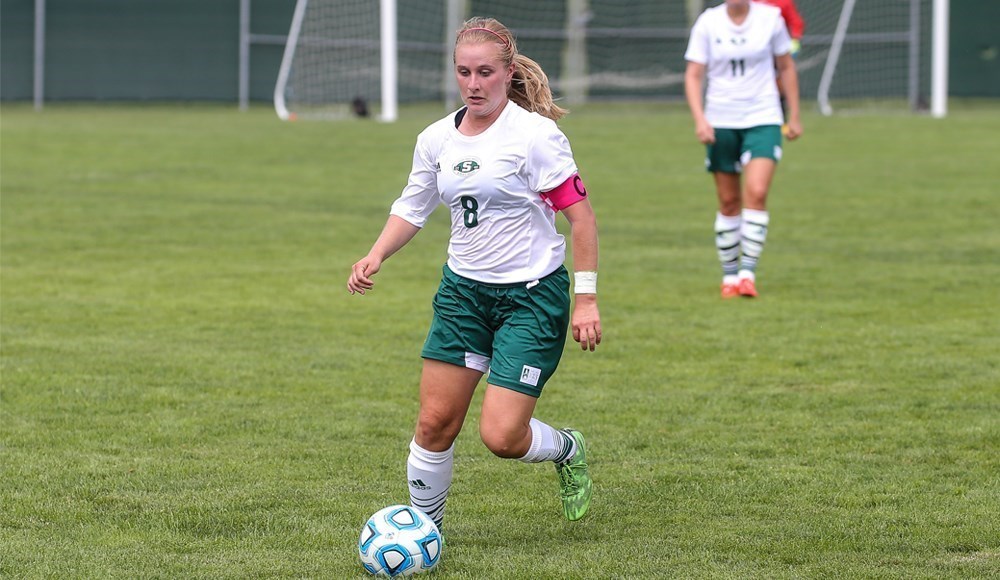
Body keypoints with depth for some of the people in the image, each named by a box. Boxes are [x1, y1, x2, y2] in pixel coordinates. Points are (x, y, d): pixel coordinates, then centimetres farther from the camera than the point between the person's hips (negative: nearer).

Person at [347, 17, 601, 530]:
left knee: (501, 436, -12)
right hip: (463, 291, 5)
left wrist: (586, 298, -15)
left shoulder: (535, 135, -14)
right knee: (434, 423, 0)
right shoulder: (437, 139, 3)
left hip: (531, 295, -5)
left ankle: (568, 450, 22)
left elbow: (580, 214, -12)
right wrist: (376, 256, -1)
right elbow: (412, 207, 17)